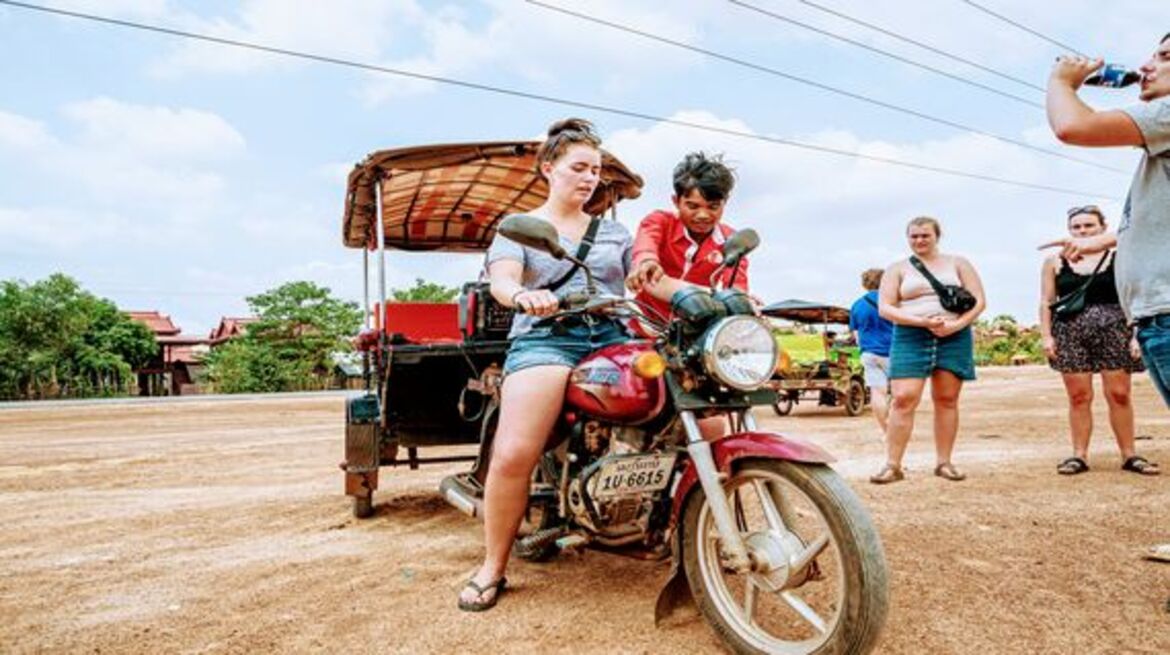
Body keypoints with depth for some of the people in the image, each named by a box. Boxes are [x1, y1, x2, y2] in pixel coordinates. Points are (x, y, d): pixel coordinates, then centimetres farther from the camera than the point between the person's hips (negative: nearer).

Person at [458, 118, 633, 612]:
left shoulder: (613, 231, 25)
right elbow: (501, 280, -5)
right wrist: (522, 294, -29)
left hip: (614, 338, 4)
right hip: (544, 337, -3)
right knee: (513, 455, -25)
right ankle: (493, 568, -3)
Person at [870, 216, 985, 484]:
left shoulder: (958, 264, 13)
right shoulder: (897, 269, 9)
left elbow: (978, 301, 7)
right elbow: (885, 308, -1)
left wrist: (956, 325, -11)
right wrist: (922, 322, -13)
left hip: (954, 338, 2)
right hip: (910, 338, -1)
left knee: (947, 400, 4)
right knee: (903, 399, -11)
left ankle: (944, 462, 14)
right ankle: (892, 465, -8)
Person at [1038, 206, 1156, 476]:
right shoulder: (1055, 262, 7)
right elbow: (1046, 302, 6)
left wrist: (1136, 334, -5)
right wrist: (1046, 335, -2)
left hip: (1113, 331, 0)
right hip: (1070, 333, 0)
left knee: (1119, 394, 0)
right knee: (1079, 397, 1)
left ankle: (1129, 455, 10)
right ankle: (1079, 455, 5)